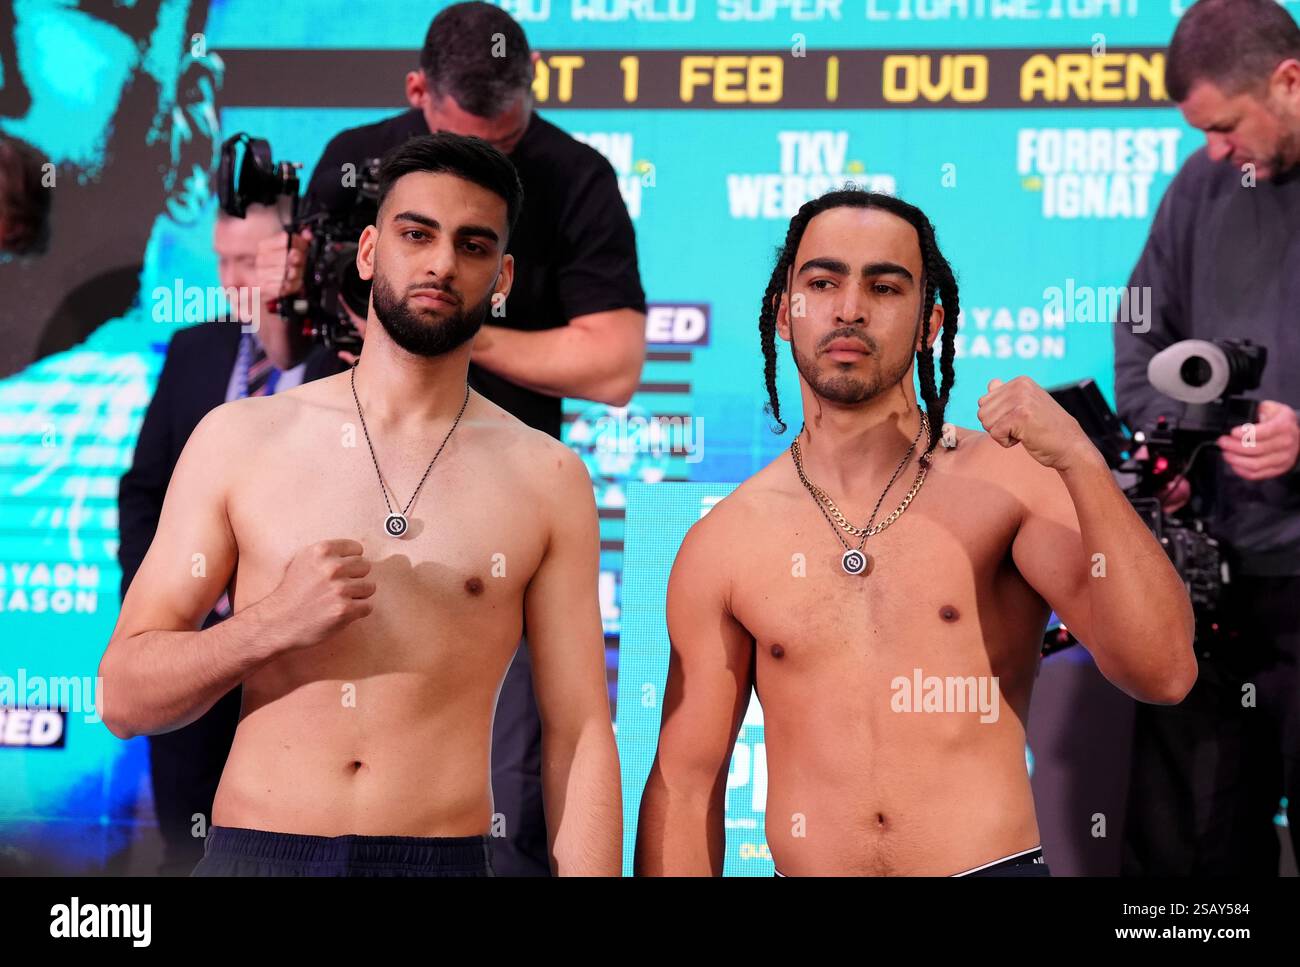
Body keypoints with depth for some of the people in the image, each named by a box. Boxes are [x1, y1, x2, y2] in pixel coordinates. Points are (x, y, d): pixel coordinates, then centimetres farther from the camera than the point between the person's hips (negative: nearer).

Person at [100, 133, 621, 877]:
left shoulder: (545, 477, 2)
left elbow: (580, 737, 1)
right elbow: (124, 696, 1)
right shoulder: (240, 440, 3)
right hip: (254, 847, 1)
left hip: (446, 855, 0)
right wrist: (272, 625, -15)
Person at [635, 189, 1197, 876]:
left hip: (992, 863, -1)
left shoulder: (1010, 480, -3)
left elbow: (1162, 673, -14)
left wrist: (1080, 459, -22)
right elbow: (685, 782, 4)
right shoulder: (721, 545, 1)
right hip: (807, 867, 2)